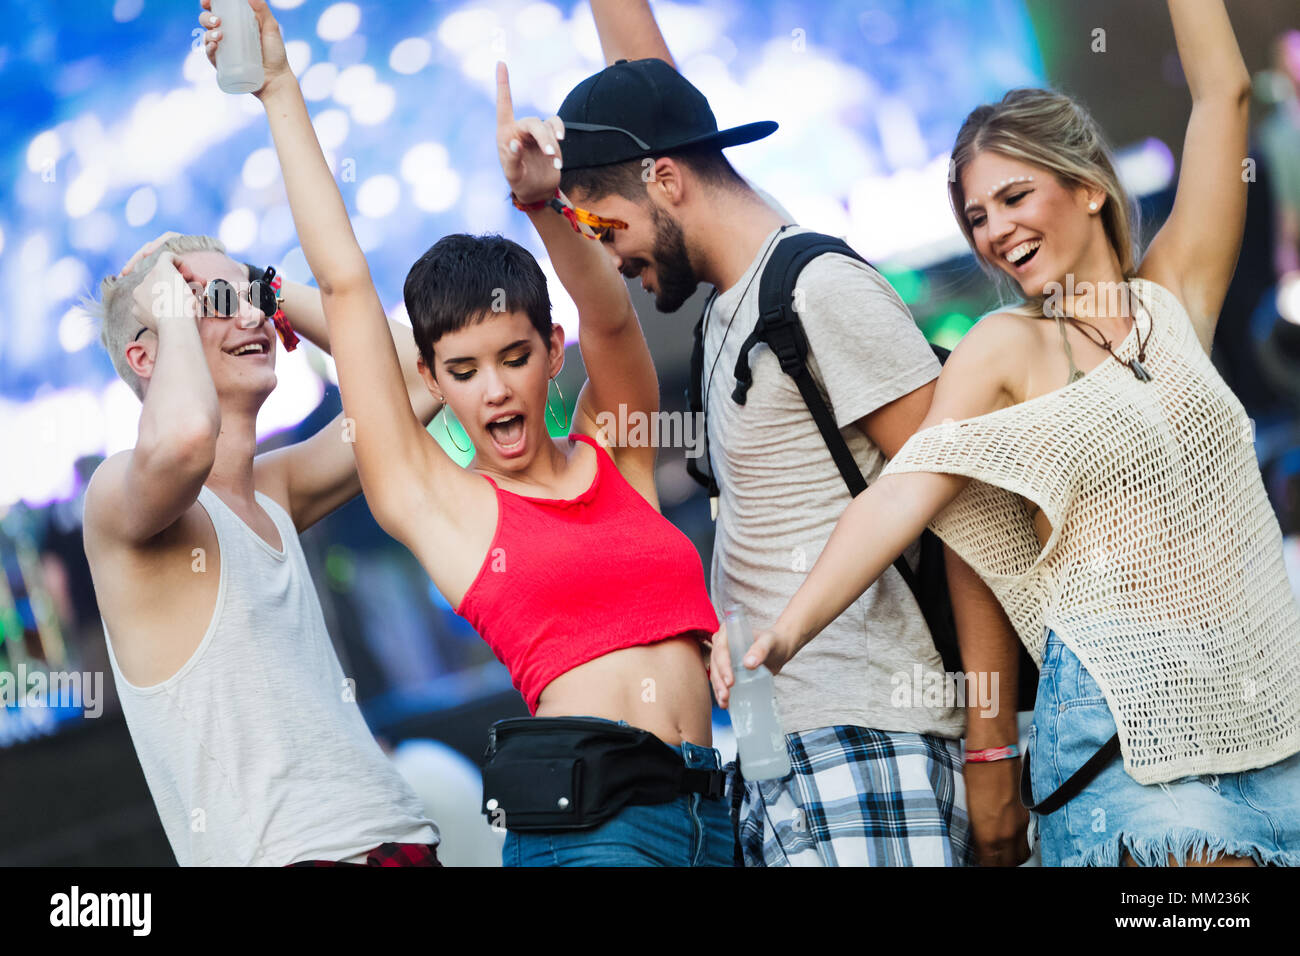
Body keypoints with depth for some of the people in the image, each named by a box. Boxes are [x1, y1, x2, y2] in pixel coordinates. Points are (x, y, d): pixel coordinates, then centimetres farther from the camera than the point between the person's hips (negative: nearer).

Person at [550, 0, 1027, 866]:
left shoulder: (824, 291, -9)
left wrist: (992, 758, -15)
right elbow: (645, 88, 28)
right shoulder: (736, 294, 15)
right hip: (774, 762, 8)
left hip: (860, 755, -8)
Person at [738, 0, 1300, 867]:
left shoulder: (1173, 299, 11)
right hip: (1127, 723, -3)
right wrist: (782, 635, -18)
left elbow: (1223, 91, 10)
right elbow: (905, 490, -8)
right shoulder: (1007, 348, 4)